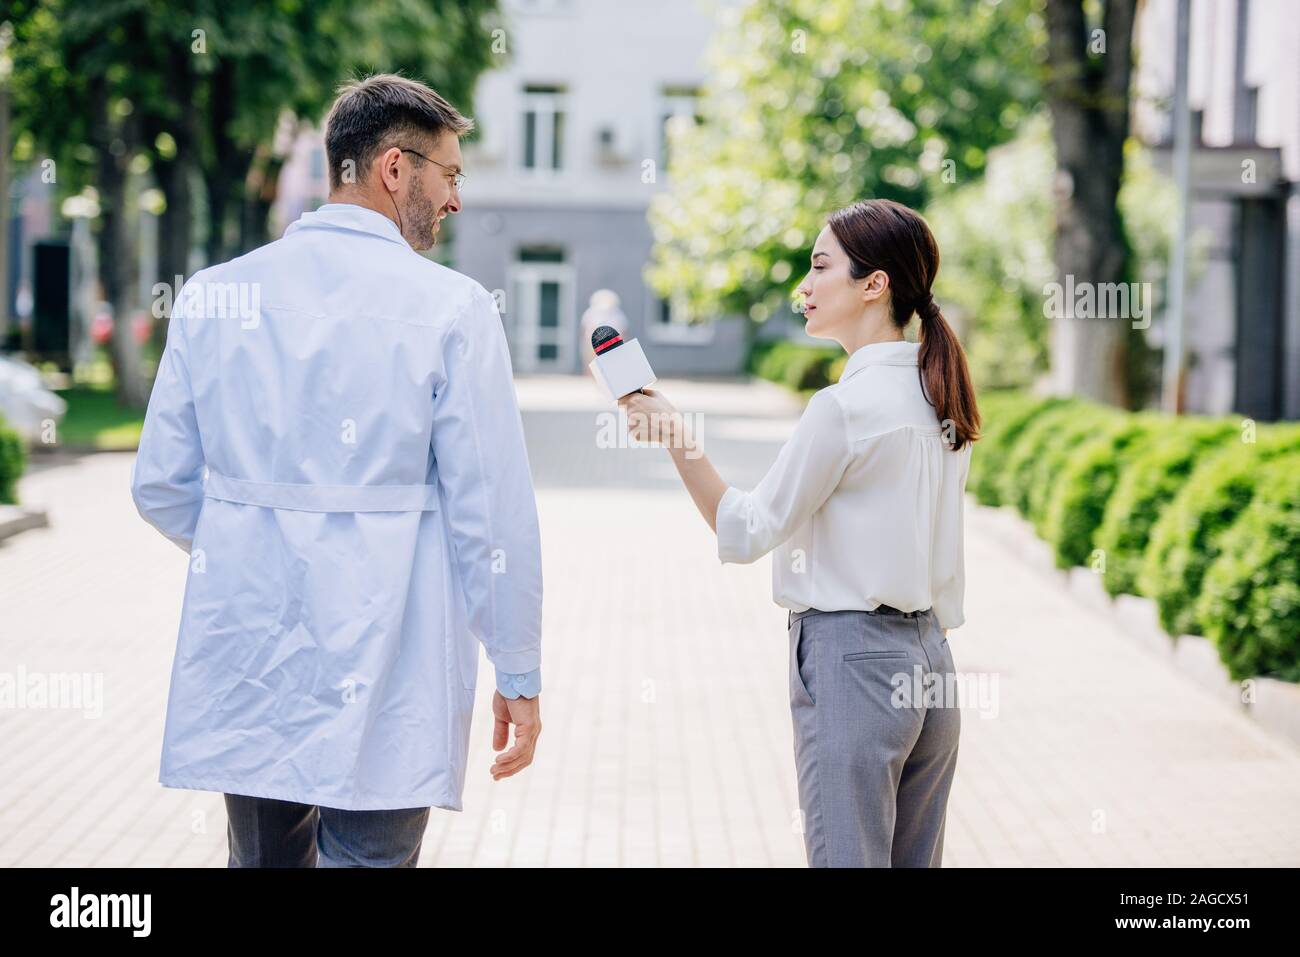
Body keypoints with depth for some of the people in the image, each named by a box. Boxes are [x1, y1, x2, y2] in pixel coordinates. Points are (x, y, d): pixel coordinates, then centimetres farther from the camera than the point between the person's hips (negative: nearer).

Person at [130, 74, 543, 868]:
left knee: (264, 855, 16)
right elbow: (493, 510, -10)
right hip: (384, 673, -4)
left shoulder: (214, 295, 3)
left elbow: (161, 486, 5)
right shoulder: (451, 308, -9)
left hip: (244, 658, 4)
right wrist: (520, 675, -1)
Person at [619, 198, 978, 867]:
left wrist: (678, 440, -12)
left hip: (850, 661, -8)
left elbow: (746, 532, -11)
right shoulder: (935, 400, 10)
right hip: (928, 663, 9)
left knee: (848, 859, -3)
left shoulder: (845, 405, -15)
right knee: (916, 861, 12)